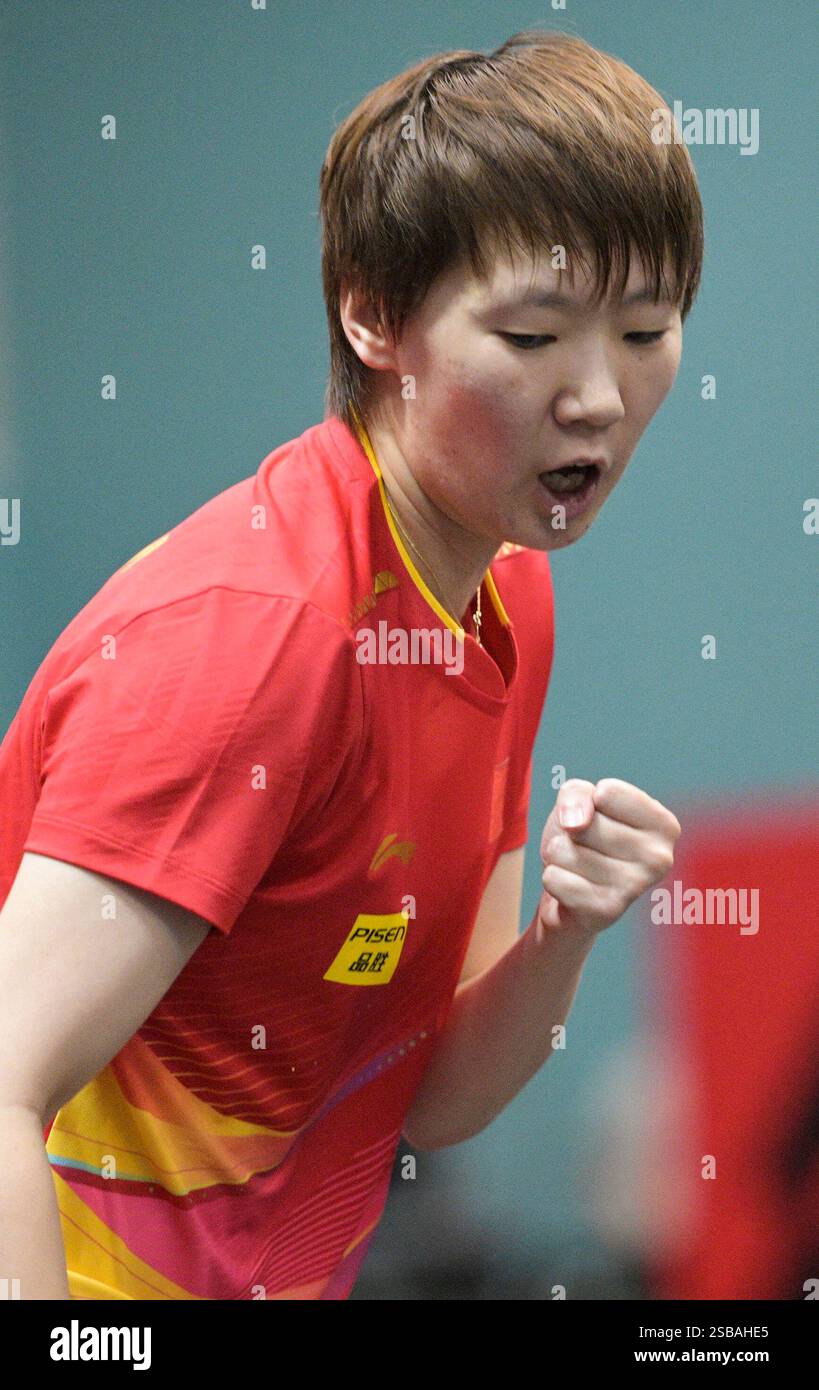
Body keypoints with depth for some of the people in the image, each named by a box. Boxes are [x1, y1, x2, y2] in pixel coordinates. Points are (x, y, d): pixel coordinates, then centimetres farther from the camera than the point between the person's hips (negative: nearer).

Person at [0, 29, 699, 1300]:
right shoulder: (250, 627, -24)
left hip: (289, 1266, 8)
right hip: (107, 1269, -8)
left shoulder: (513, 598, 2)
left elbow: (427, 1104, 1)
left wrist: (562, 939, -16)